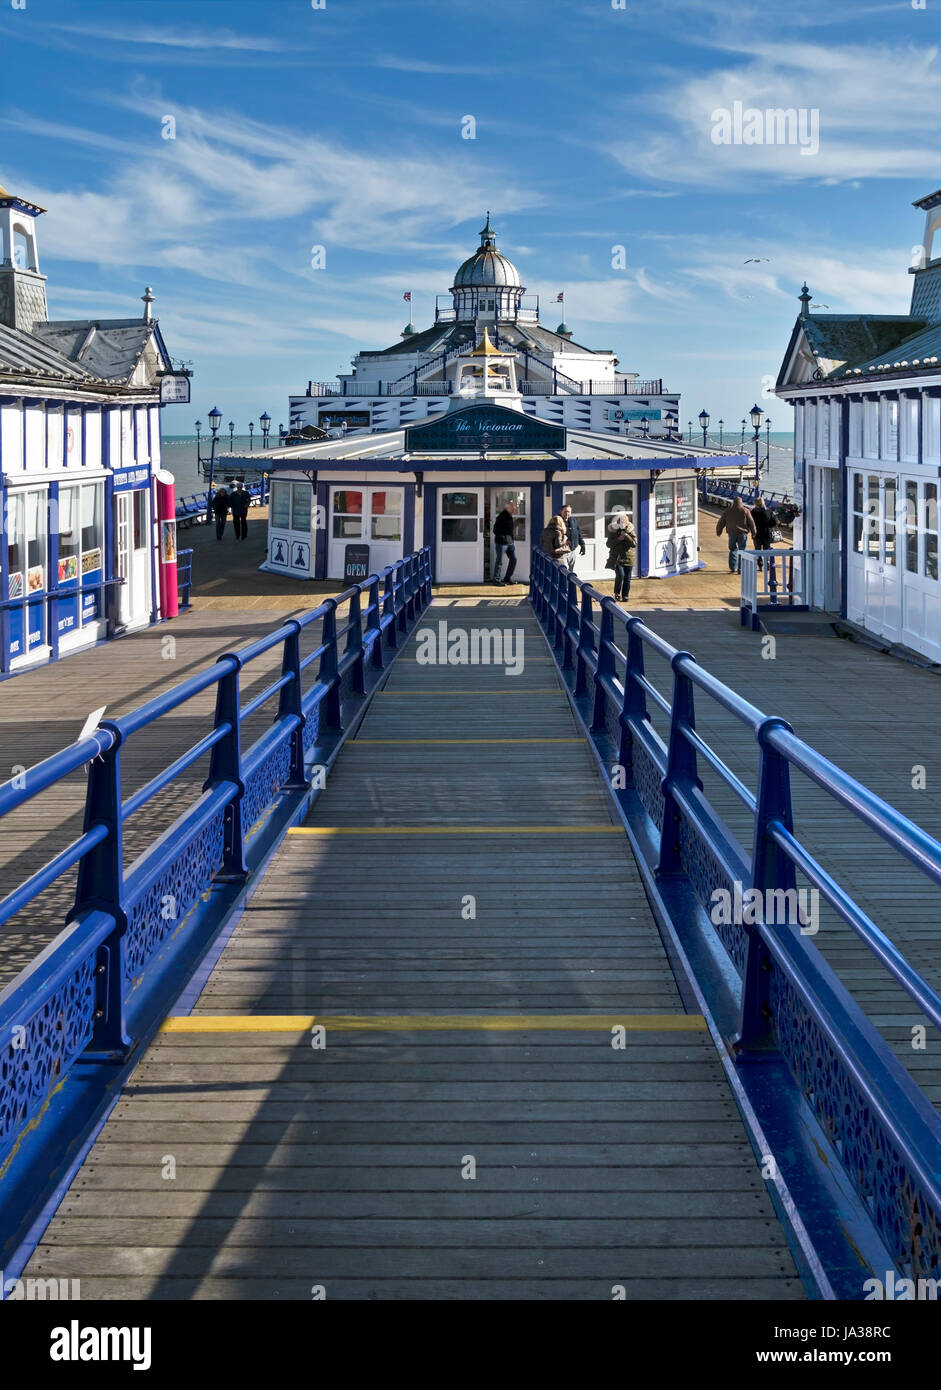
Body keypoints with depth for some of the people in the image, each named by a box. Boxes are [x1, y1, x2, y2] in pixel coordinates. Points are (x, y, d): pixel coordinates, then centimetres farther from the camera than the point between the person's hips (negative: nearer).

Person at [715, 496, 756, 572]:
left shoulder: (727, 511, 3)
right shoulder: (745, 511, -2)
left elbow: (721, 522, 7)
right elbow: (751, 522, 1)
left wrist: (718, 531, 19)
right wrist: (753, 532, 12)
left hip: (732, 533, 2)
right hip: (742, 533, -2)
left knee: (733, 550, 15)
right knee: (742, 551, 3)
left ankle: (733, 568, 13)